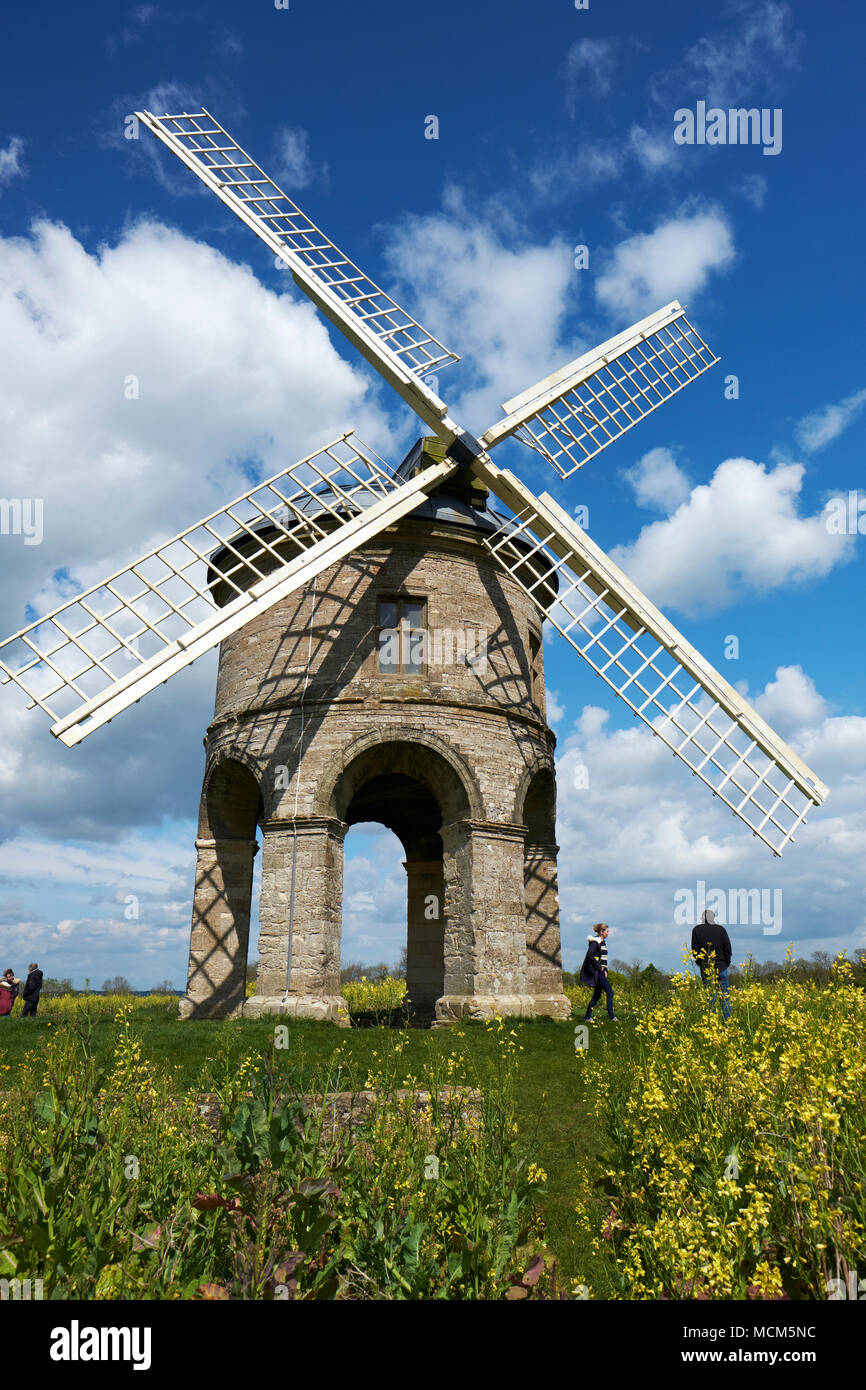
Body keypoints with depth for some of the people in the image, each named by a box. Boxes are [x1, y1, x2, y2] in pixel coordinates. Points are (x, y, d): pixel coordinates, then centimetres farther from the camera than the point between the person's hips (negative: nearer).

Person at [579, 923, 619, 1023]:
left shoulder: (603, 942, 17)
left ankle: (588, 1017, 14)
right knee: (609, 991, -11)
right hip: (596, 971, -9)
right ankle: (612, 1016, -9)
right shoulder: (595, 942, -11)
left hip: (601, 971, 9)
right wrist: (599, 967, -17)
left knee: (597, 995, 10)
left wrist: (605, 970, 10)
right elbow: (590, 955, -22)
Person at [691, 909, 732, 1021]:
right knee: (725, 996, 6)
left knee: (710, 996, 4)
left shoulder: (696, 930, -2)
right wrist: (726, 963, 13)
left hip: (706, 969, 0)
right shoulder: (720, 929, -2)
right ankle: (727, 1019, 4)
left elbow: (694, 950, 0)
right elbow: (728, 948, 1)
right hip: (721, 967, 0)